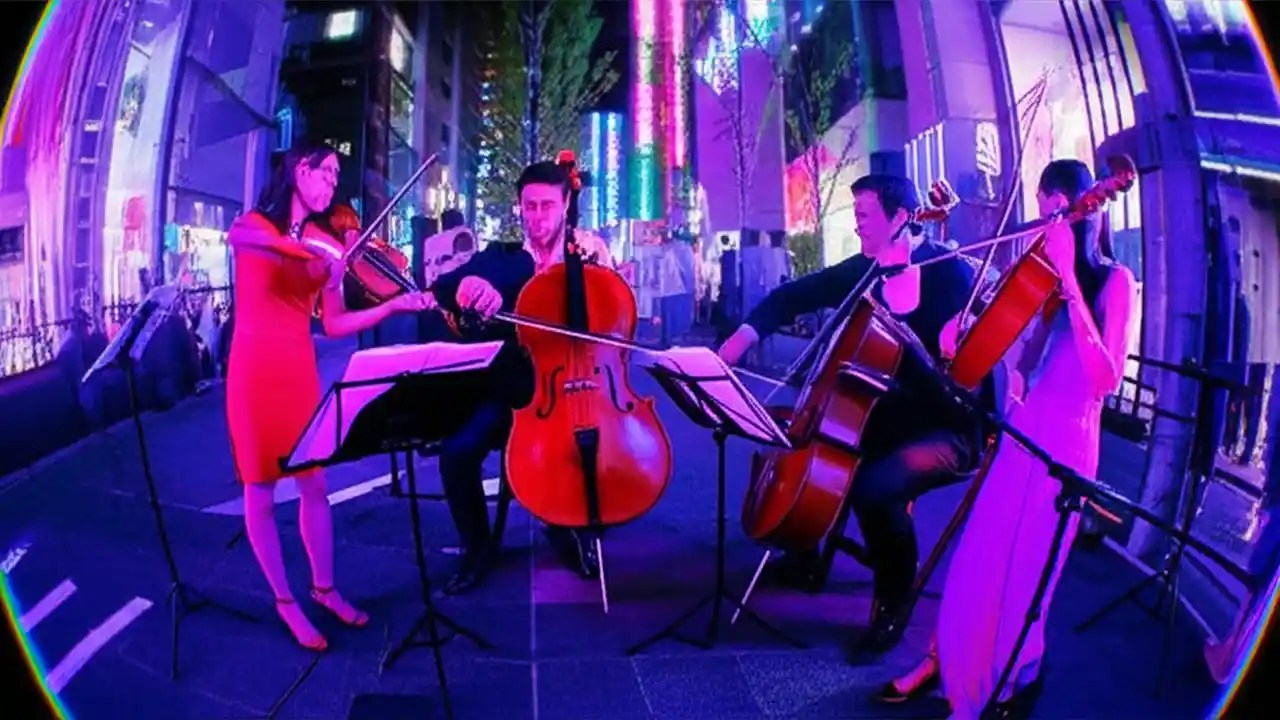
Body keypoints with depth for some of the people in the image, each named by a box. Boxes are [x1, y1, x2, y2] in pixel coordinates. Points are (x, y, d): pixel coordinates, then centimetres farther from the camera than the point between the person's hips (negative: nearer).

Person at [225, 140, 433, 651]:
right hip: (256, 373, -4)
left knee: (315, 485, 10)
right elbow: (239, 239, -30)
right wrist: (317, 256, -38)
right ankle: (285, 602, 19)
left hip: (301, 372, 4)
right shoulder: (252, 225, -2)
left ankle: (324, 588, 27)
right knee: (260, 494, 4)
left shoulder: (324, 244, 9)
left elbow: (334, 324, 3)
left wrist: (395, 306, -8)